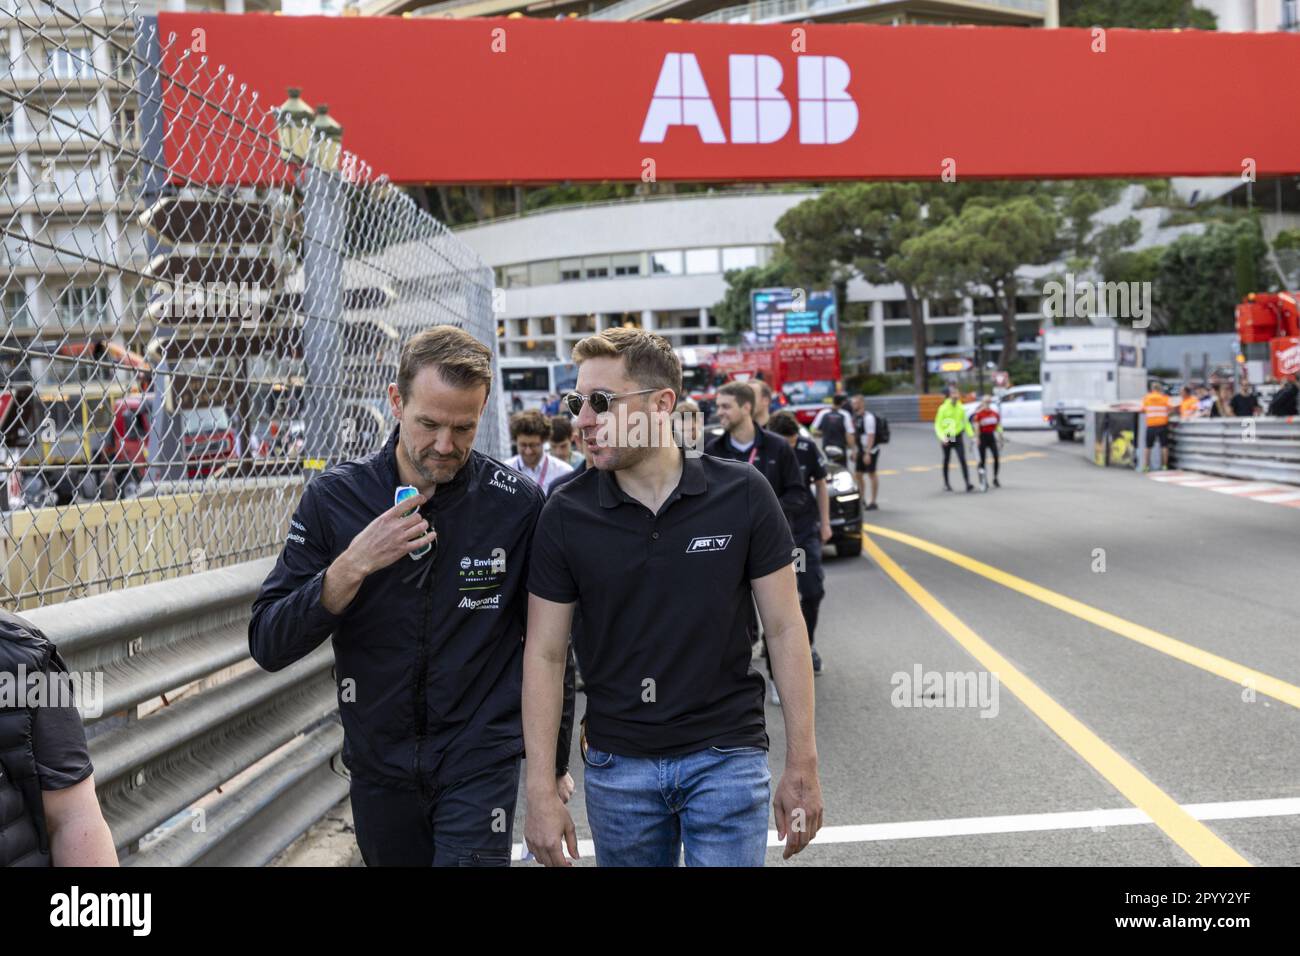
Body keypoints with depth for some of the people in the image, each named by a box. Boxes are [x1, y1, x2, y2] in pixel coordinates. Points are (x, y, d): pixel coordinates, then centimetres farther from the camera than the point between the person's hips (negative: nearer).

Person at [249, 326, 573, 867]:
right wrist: (353, 566, -24)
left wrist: (553, 759, 6)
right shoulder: (334, 497, -7)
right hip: (377, 762, 3)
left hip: (480, 761, -2)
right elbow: (269, 647, -11)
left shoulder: (518, 503, -10)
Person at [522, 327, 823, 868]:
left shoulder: (742, 495, -7)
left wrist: (802, 765, -4)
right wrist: (540, 788, -5)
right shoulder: (566, 514, -5)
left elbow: (785, 629, -2)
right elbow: (544, 654, -1)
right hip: (617, 764, 2)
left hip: (726, 758, -1)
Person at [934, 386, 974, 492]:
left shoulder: (961, 408, 0)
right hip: (947, 437, -1)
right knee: (946, 461, 11)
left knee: (963, 460, -11)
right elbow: (938, 425, -7)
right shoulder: (943, 408, -9)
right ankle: (946, 483, 24)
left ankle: (968, 483, -17)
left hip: (957, 437, 1)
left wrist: (971, 434, -2)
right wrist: (942, 437, -21)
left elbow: (966, 423, 11)